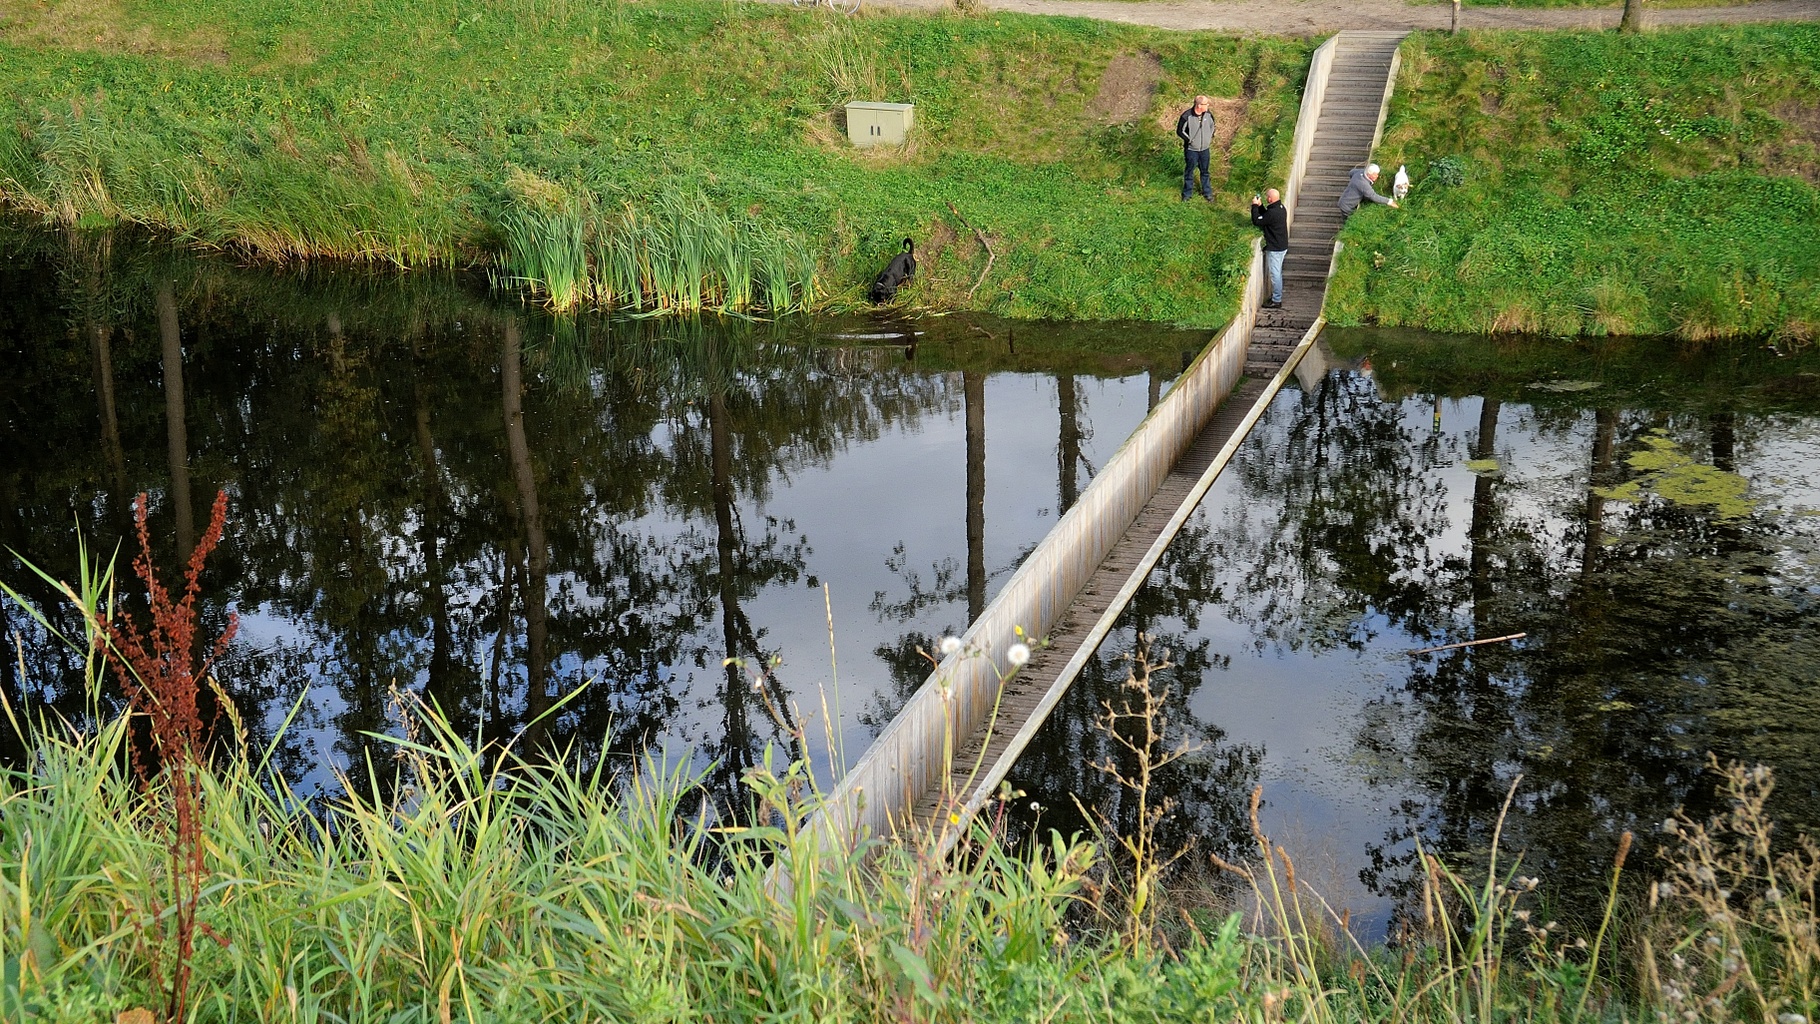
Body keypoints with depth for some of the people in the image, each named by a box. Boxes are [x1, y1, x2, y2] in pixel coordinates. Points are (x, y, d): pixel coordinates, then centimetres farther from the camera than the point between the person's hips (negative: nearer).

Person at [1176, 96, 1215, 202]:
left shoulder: (1208, 114, -8)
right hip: (1191, 149, -4)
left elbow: (1212, 125, 12)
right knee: (1189, 172, 12)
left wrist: (1210, 138, 4)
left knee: (1205, 172, 17)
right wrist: (1190, 140, -13)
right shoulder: (1186, 116, -23)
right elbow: (1180, 131, -12)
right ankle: (1187, 194, 28)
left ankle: (1207, 193, 32)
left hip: (1204, 149, 4)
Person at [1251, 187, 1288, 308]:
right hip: (1282, 246, 10)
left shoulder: (1273, 213, -27)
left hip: (1275, 248, -10)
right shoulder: (1281, 208, 4)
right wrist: (1260, 206, 8)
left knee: (1274, 274, 0)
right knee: (1277, 273, 20)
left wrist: (1254, 206, -11)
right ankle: (1277, 296, 31)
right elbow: (1265, 217, 18)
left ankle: (1276, 301, 6)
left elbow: (1256, 221, -20)